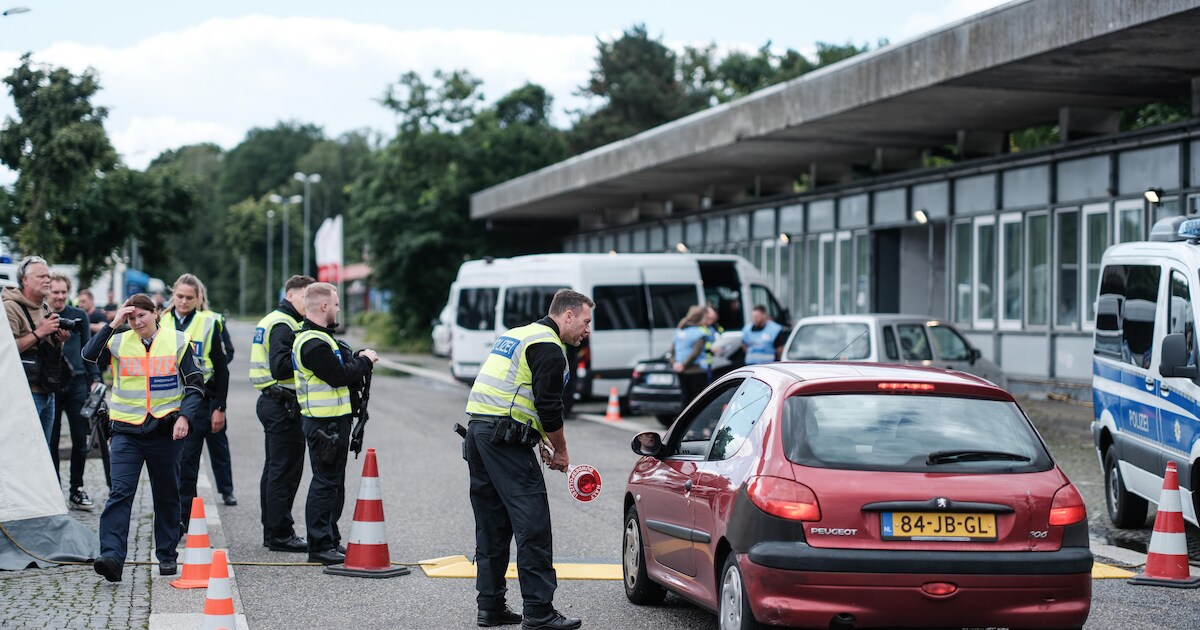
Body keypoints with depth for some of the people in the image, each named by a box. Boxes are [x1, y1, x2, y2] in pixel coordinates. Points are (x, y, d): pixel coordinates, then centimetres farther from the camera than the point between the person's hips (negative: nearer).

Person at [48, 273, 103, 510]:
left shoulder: (79, 316, 10)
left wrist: (94, 378, 7)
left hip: (77, 383, 2)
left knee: (81, 438, 2)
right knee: (51, 441, 2)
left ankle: (76, 490, 12)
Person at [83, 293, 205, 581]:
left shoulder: (177, 342, 1)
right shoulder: (119, 342, 4)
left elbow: (195, 385, 4)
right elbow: (89, 355, -13)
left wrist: (184, 416, -10)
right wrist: (113, 324, -15)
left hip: (164, 429, 0)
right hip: (126, 431, 0)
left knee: (166, 496, 10)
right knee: (120, 493, -13)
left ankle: (167, 555, 23)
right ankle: (112, 557, -21)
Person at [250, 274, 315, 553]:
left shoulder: (272, 321, 18)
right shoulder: (283, 325, -15)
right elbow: (280, 367, -25)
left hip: (271, 402, 11)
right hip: (284, 405, -11)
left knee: (275, 469, 15)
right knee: (286, 471, -6)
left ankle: (272, 531, 21)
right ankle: (280, 534, -3)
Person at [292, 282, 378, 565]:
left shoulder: (318, 338, 17)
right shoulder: (313, 343, -19)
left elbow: (341, 365, 21)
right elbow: (339, 376, -22)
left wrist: (360, 359, 3)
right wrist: (365, 362, -8)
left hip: (333, 422, 11)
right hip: (325, 423, -11)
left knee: (333, 483, 17)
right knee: (326, 483, -8)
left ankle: (331, 540, 25)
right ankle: (320, 546, -5)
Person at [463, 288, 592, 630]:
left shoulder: (519, 334, 23)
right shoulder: (550, 348, -7)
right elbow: (549, 408, -12)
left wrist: (542, 444, 21)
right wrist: (561, 452, 3)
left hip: (476, 430, 10)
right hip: (504, 439, -10)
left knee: (492, 524, 13)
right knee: (532, 523, -8)